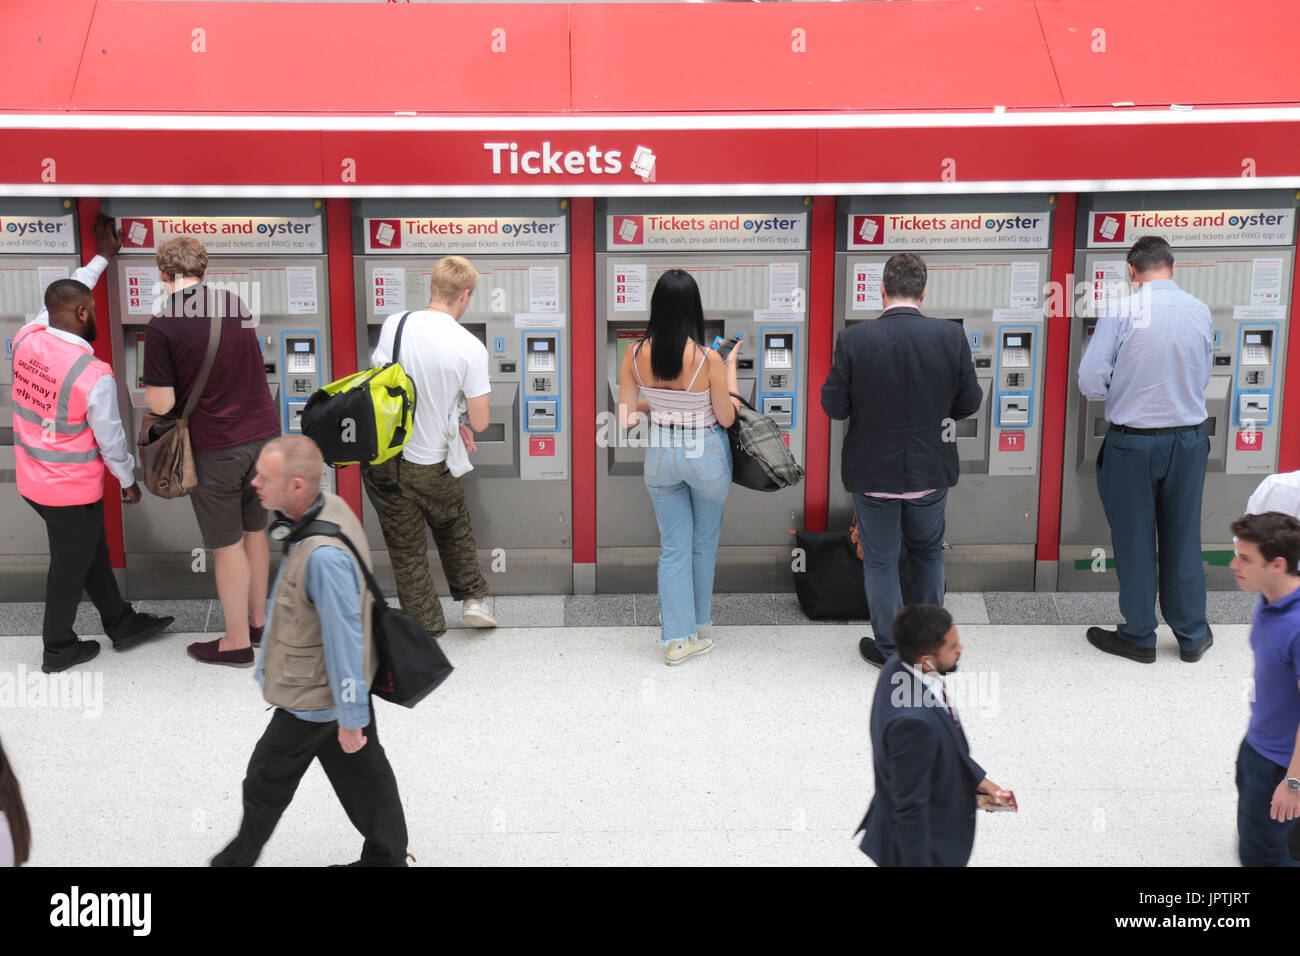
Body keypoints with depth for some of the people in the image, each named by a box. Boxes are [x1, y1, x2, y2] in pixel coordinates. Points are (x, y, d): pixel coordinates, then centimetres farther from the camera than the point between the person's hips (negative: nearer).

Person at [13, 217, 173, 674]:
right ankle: (58, 650, 28)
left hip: (32, 481, 7)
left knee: (93, 553, 22)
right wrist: (129, 481, 3)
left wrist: (104, 258, 22)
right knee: (70, 567, 12)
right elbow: (111, 440, -16)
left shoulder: (28, 340, -9)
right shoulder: (94, 375, -26)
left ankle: (121, 624, 35)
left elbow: (62, 300, 11)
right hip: (73, 492, -7)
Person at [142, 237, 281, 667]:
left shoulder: (162, 326, -15)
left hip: (214, 448, -5)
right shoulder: (238, 306, 3)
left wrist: (152, 388, 6)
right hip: (263, 433, 5)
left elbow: (161, 403, -15)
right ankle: (257, 622, 33)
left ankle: (237, 642, 19)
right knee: (254, 532, 19)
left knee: (226, 545, 7)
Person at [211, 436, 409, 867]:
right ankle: (386, 856, 36)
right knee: (363, 773, 21)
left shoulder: (323, 555, -36)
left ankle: (241, 856, 38)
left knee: (266, 783, 15)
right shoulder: (330, 505, -7)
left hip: (312, 701, -8)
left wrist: (350, 719, -20)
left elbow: (345, 639, -29)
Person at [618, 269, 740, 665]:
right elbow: (727, 418, -9)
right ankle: (697, 628, 31)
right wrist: (731, 368, 1)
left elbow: (625, 419, -6)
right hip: (707, 456, -2)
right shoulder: (709, 360, -22)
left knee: (673, 547, 11)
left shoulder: (635, 356, -13)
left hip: (660, 455, 3)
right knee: (704, 544, 17)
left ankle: (676, 638, 8)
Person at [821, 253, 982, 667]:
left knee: (880, 561, 14)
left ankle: (889, 649, 24)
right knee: (928, 552, 24)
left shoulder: (853, 339, -16)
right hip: (930, 471, 2)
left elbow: (833, 406, -11)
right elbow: (969, 403, -5)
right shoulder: (951, 336, -13)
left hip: (873, 472, -2)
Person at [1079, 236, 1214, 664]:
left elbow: (1090, 382, -14)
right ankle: (1192, 637, 27)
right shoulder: (1200, 311, -3)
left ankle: (1138, 637, 21)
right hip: (1188, 440, 3)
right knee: (1183, 540, 15)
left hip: (1133, 442, -3)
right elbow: (1203, 379, 7)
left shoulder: (1120, 311, -15)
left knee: (1134, 543, 10)